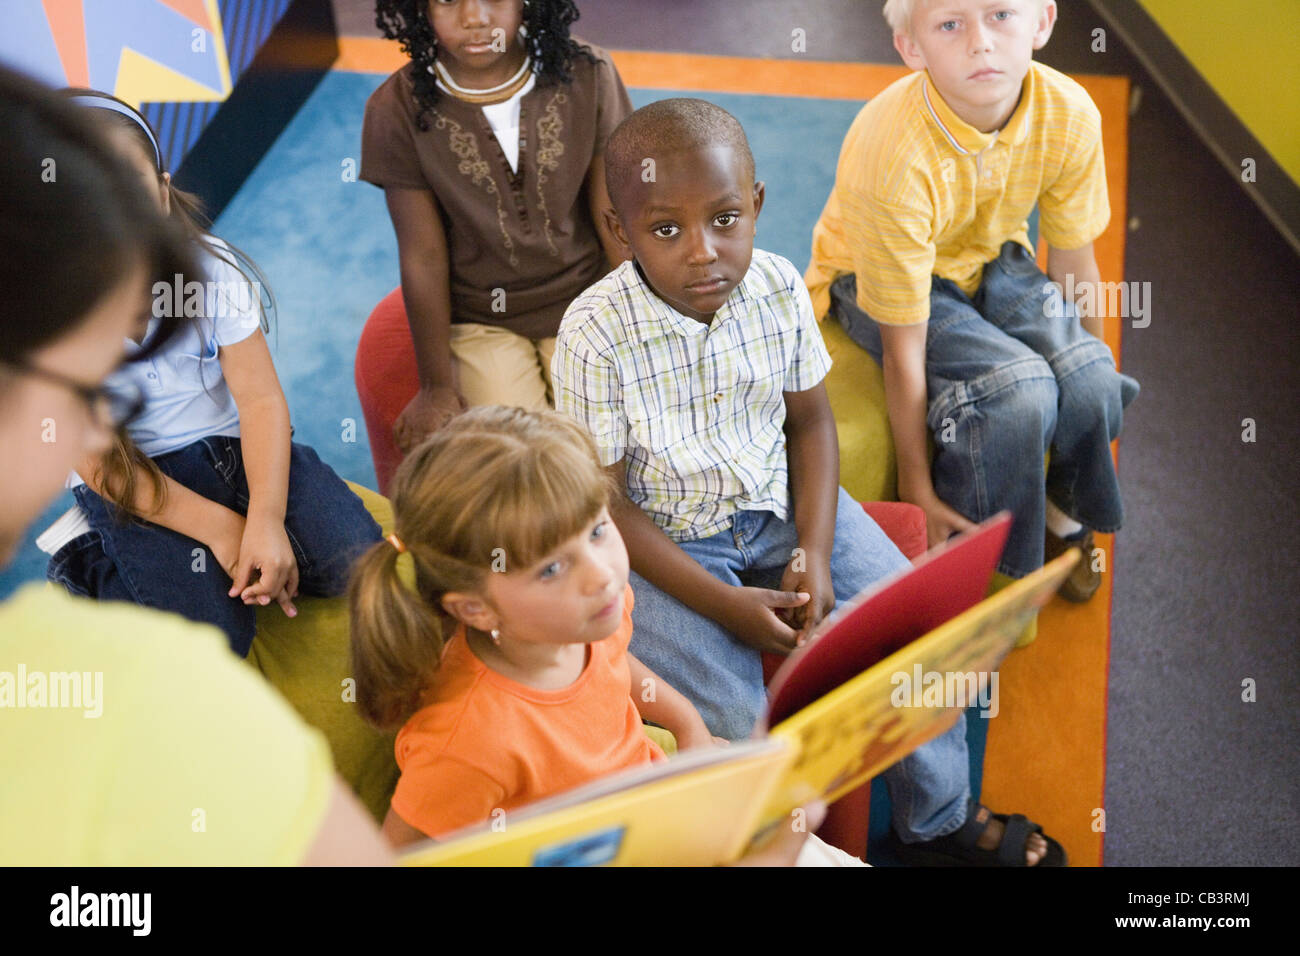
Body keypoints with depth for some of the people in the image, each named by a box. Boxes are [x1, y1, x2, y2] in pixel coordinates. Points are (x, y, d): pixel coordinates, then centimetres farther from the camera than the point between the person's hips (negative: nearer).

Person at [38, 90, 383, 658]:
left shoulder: (209, 267, -14)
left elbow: (261, 400, -15)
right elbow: (101, 466, -14)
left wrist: (264, 520, -28)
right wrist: (219, 526, -18)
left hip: (233, 443, 3)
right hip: (137, 480, -2)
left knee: (354, 562, -16)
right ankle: (86, 557, 5)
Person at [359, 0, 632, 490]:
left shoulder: (587, 78, -10)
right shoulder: (398, 110, -13)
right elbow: (424, 256, -7)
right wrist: (437, 387, 0)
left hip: (583, 302, 1)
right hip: (479, 317, -1)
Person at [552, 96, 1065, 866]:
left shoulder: (779, 288, -11)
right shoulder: (596, 335, -23)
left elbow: (810, 420, 3)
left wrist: (814, 552, -11)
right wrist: (725, 605, -21)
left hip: (780, 506, 4)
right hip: (662, 540, -4)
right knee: (735, 727, -20)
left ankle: (942, 820, 22)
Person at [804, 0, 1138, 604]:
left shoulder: (1070, 117, -22)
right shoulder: (893, 161, -36)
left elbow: (1074, 265, -3)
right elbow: (903, 354, -27)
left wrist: (1093, 364, 9)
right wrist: (915, 486, -18)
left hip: (991, 258, 5)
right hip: (875, 280, -5)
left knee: (1091, 383, -18)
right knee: (1017, 391, -28)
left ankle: (1062, 507, 14)